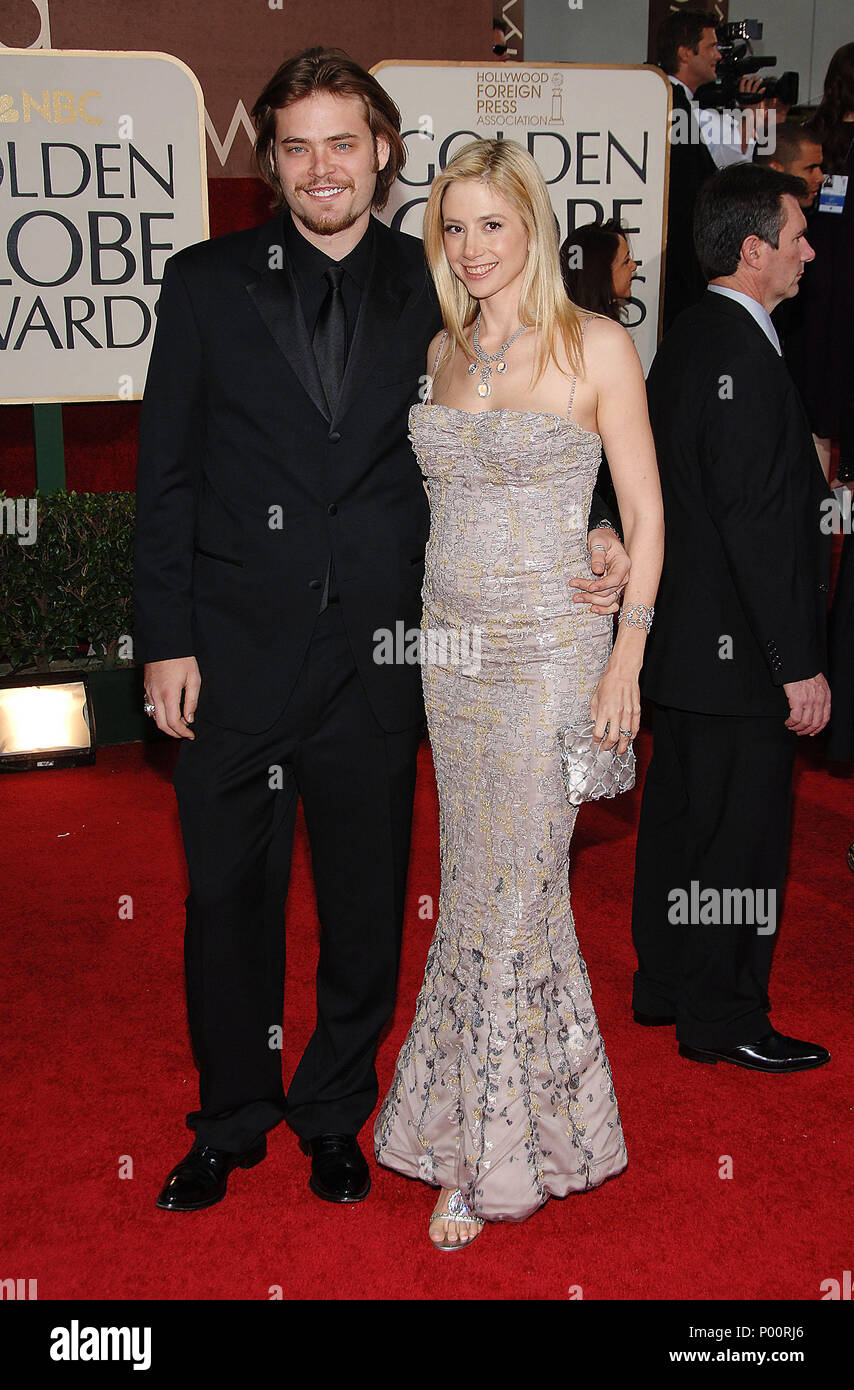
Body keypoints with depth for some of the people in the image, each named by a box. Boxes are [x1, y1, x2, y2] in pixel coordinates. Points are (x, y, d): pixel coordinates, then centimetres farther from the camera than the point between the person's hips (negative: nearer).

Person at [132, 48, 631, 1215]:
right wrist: (166, 639, -5)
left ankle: (335, 1116, 36)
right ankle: (231, 1123, 34)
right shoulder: (207, 283, 2)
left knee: (366, 904, 13)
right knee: (229, 900, 11)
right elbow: (167, 475, 1)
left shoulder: (430, 289, 4)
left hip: (377, 654, 1)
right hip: (236, 654, 0)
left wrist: (590, 533, -12)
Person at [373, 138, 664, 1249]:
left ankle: (491, 1154, 16)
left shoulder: (596, 347, -6)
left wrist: (627, 658, -10)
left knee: (511, 891, -1)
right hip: (451, 645, 5)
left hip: (548, 650, -5)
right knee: (476, 881, 12)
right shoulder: (442, 352, 10)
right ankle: (481, 1136, 31)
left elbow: (645, 510, -5)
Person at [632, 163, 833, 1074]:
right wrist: (800, 664, -20)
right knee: (742, 836, 3)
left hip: (679, 636, 10)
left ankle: (664, 984, 33)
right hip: (737, 649, -10)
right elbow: (759, 525, -23)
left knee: (678, 813, 18)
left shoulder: (685, 341, 10)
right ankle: (722, 1018, 18)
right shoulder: (742, 356, -20)